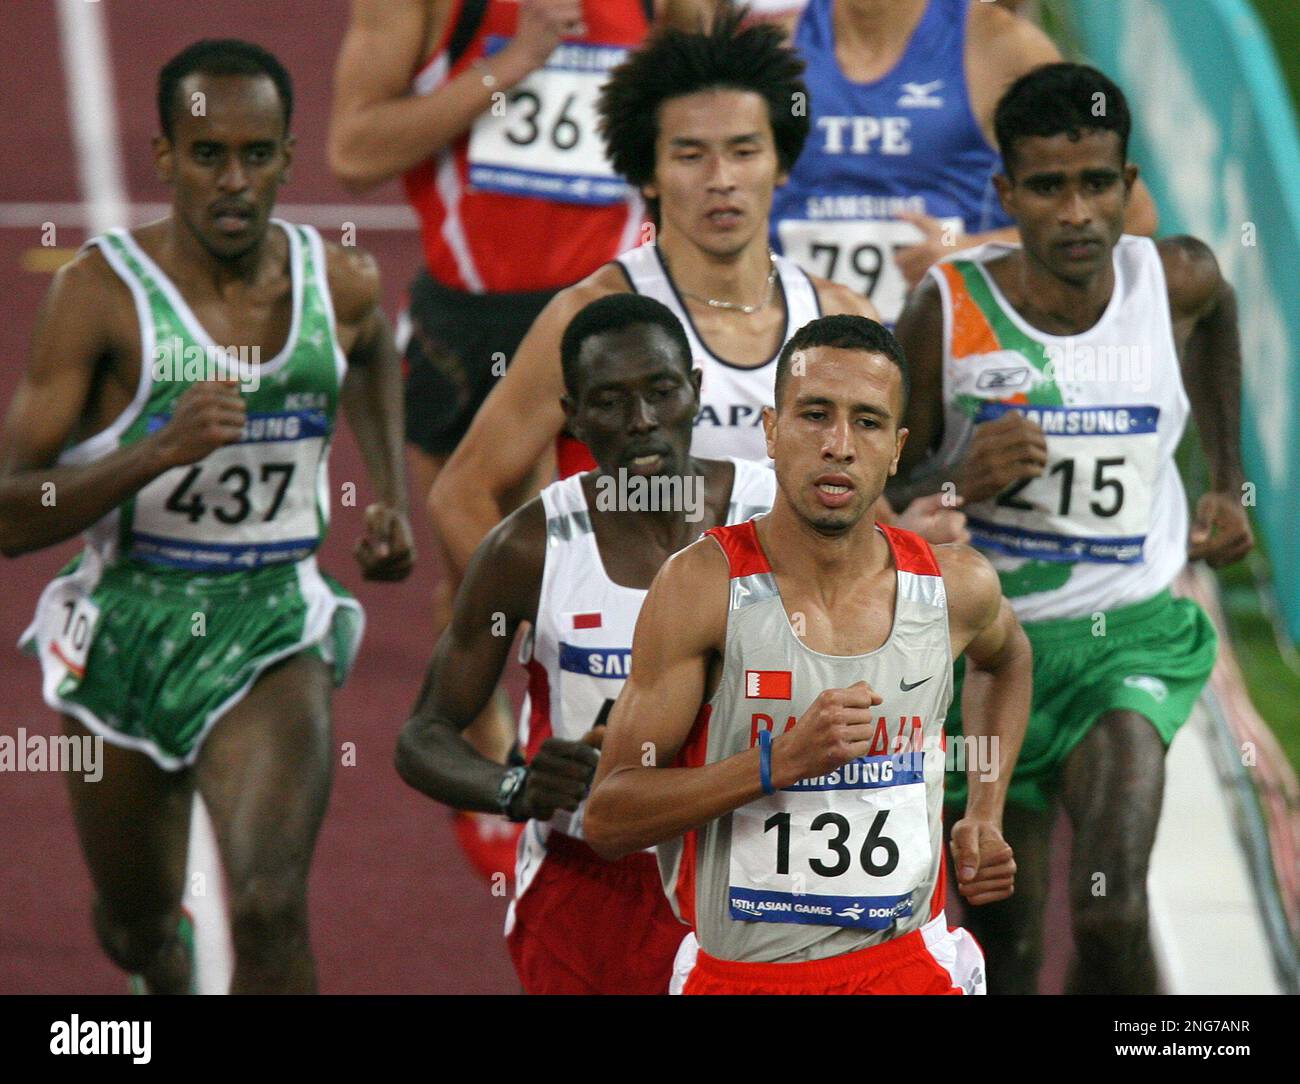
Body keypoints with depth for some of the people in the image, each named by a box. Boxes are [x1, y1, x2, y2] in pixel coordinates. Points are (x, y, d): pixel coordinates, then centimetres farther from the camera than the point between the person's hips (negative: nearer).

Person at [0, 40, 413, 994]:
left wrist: (392, 499, 12)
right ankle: (170, 975, 58)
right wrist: (159, 451, -32)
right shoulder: (105, 290, -16)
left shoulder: (342, 285, -4)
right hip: (128, 629, 0)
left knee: (270, 913, -23)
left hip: (274, 634, 0)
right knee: (137, 930, 21)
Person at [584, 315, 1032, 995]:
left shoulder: (956, 587, -2)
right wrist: (783, 762, -26)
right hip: (738, 974, -2)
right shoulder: (704, 585, -13)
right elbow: (606, 821, -16)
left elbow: (1005, 658, 24)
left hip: (907, 966, 2)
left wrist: (984, 817, 12)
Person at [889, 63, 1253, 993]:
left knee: (1113, 911, -24)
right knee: (1005, 949, 12)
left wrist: (1226, 486, 22)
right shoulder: (948, 313, -16)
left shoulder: (1178, 281, -9)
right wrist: (961, 482, -29)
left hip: (1130, 628, 0)